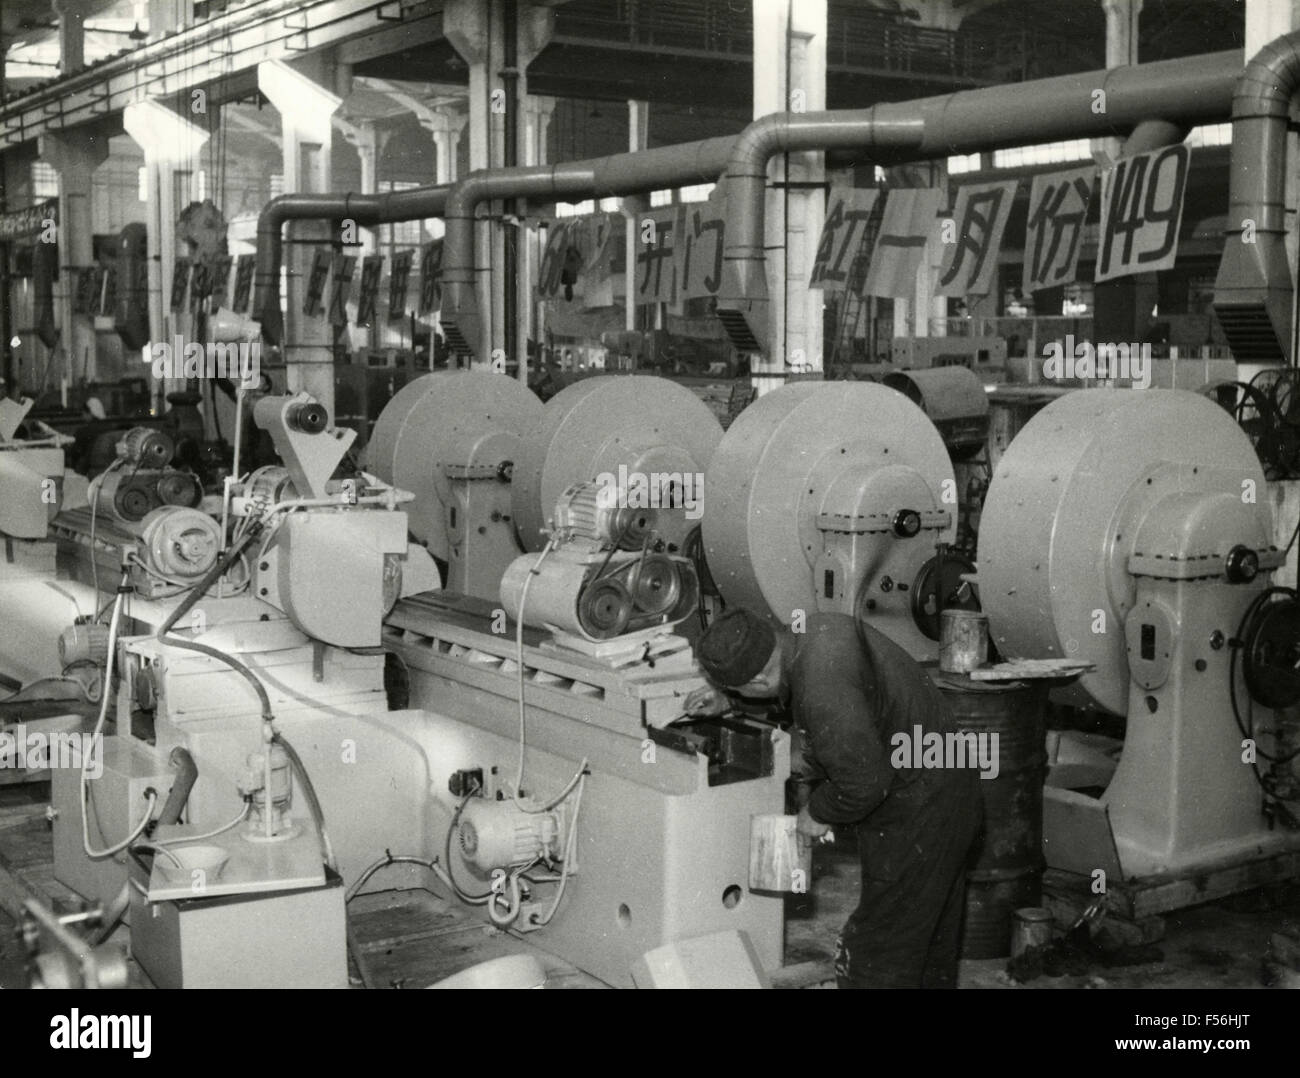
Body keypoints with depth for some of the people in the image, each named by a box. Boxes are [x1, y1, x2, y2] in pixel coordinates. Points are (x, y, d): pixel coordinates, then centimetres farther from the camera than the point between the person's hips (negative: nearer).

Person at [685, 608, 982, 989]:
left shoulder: (824, 695, -33)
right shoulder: (820, 627, -4)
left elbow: (864, 781, -28)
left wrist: (819, 812, -9)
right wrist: (728, 702, 16)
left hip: (918, 813, -10)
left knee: (874, 963, 0)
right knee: (932, 946, 23)